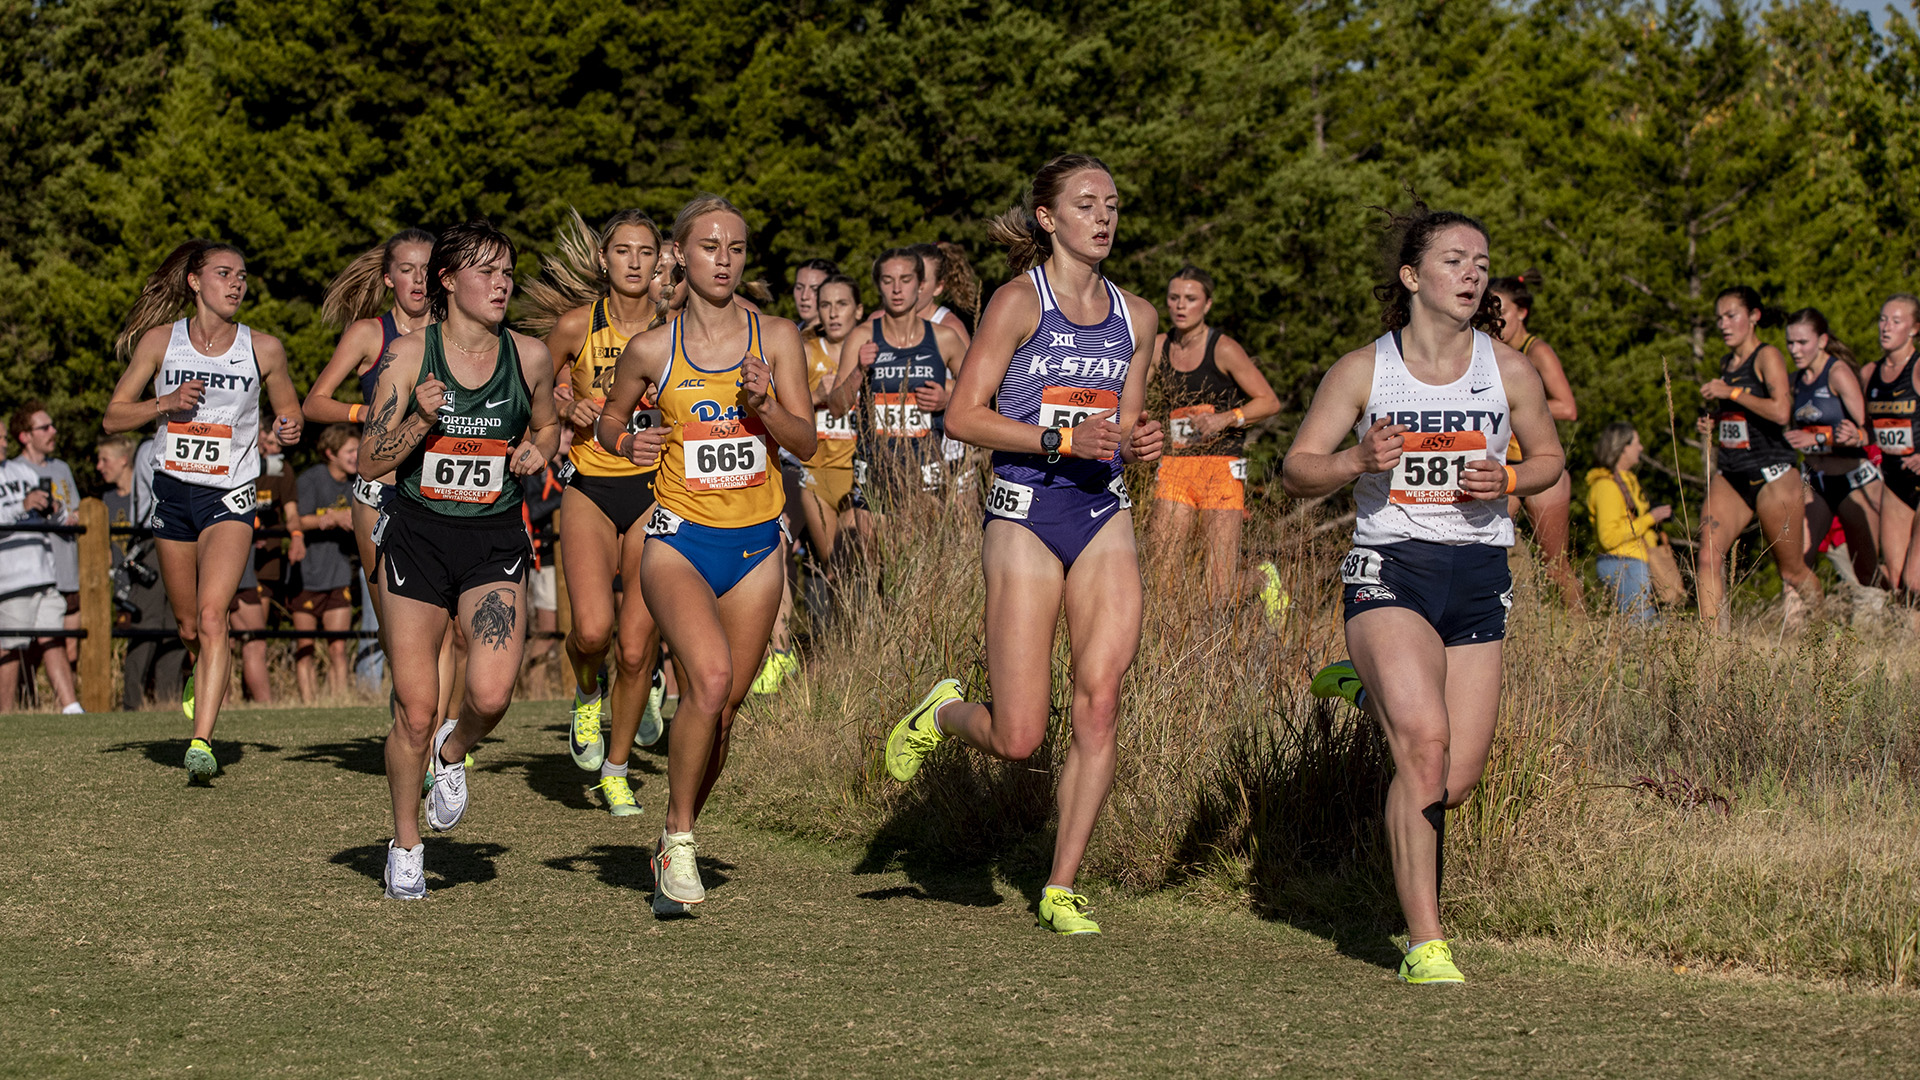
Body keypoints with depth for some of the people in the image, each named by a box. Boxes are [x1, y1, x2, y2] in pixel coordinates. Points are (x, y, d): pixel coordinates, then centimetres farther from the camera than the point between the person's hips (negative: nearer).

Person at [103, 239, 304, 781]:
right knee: (187, 625, 14)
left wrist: (290, 427, -11)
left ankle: (201, 741, -25)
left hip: (230, 496, -2)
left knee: (212, 615, -21)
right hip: (173, 492, 2)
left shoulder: (263, 349, -3)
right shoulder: (160, 340, -1)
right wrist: (165, 403, -15)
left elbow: (289, 408, 12)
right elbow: (113, 416, 2)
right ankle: (206, 672, 50)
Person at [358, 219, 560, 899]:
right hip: (418, 536, -1)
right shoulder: (410, 355, -6)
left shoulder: (529, 357, 0)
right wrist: (420, 419, -21)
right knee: (415, 711, 0)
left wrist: (537, 452, -2)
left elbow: (547, 426, 20)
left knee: (492, 693, -21)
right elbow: (371, 462, -5)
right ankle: (405, 845, 21)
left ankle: (454, 750, 15)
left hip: (494, 542, 1)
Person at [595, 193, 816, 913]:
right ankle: (679, 835, -9)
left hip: (755, 544, 3)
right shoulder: (651, 350, 1)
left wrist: (765, 405, -18)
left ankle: (675, 843, 26)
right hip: (680, 538, -2)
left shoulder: (775, 338, 3)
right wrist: (626, 442, -5)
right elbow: (610, 417, 17)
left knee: (721, 707, 4)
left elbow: (805, 444, 0)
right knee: (709, 678, -26)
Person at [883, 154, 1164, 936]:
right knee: (1018, 740, -6)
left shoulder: (1136, 316, 11)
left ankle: (1062, 887, 3)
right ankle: (941, 715, 30)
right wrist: (1061, 439, -19)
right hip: (1026, 517, -4)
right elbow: (966, 416, -8)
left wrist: (1137, 443, -3)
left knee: (1099, 702, -9)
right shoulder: (1020, 302, -5)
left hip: (1104, 518, 5)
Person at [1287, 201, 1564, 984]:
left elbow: (1549, 458, 16)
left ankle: (1371, 691, 34)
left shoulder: (1509, 370, 3)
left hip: (1479, 573, 3)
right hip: (1390, 566, -3)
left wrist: (1504, 482, -6)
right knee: (1425, 746, -21)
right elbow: (1296, 472, 3)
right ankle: (1424, 943, -14)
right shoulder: (1363, 370, -1)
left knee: (1456, 779, 2)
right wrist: (1358, 461, -18)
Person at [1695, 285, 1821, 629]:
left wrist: (1731, 393, -16)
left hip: (1771, 475, -7)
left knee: (1792, 571, 4)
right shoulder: (1727, 363, 15)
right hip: (1729, 475, 7)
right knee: (1708, 556, -15)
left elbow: (1780, 411, -23)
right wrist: (1714, 422, 10)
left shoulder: (1767, 356, -8)